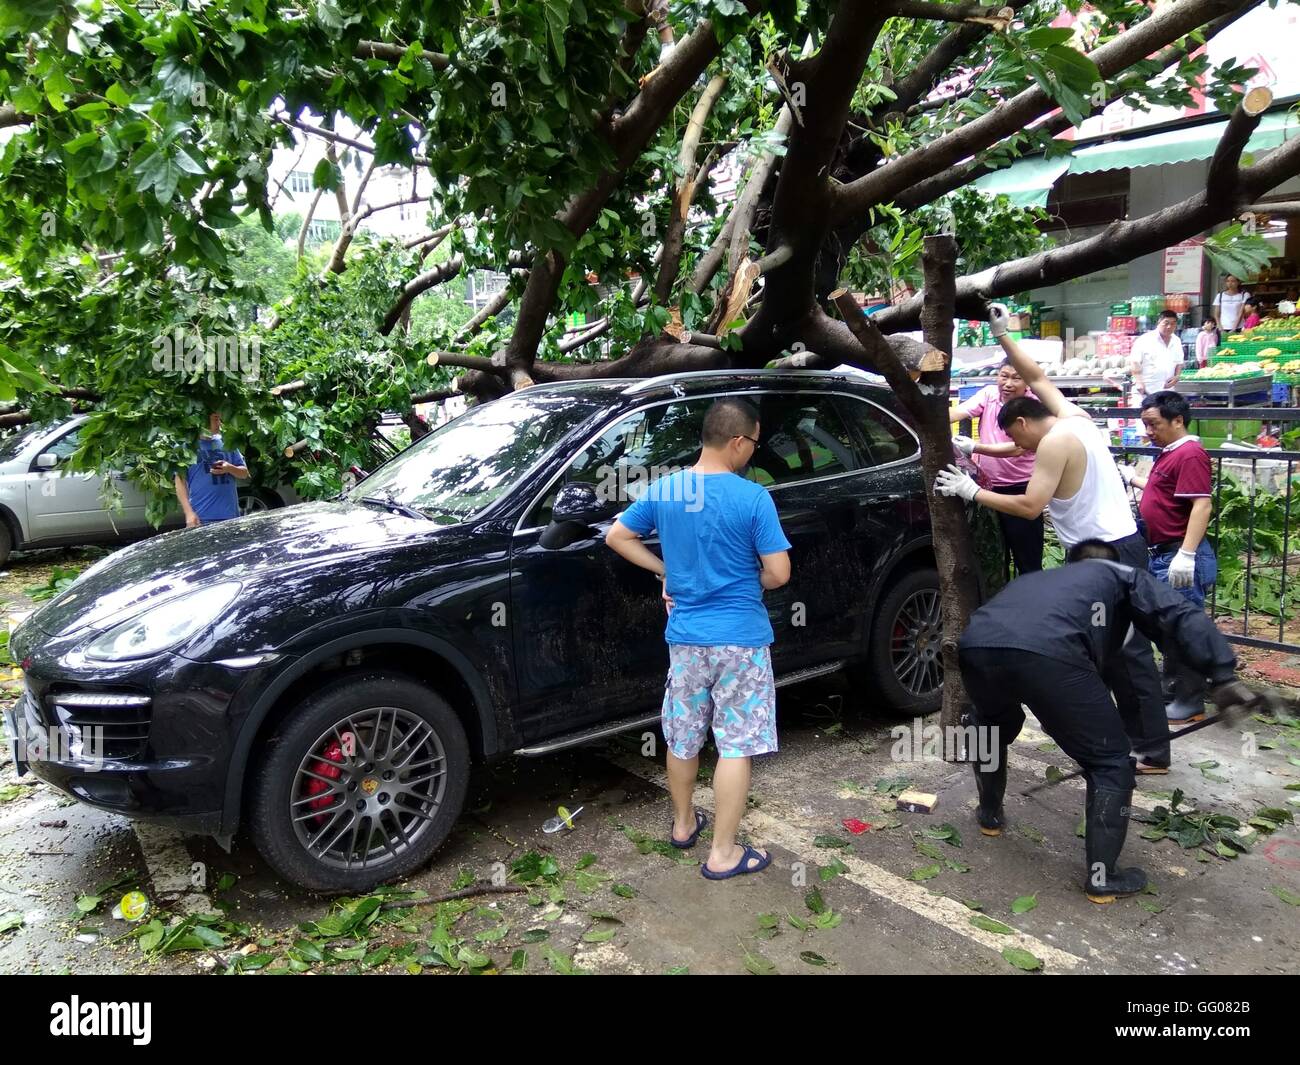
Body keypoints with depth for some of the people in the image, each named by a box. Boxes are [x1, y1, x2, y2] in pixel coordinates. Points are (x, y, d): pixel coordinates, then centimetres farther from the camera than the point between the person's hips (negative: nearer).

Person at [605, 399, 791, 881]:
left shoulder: (663, 489, -1)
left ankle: (683, 824, 37)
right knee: (735, 745, 5)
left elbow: (616, 536, 9)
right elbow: (778, 573, -14)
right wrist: (744, 582, 6)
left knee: (682, 737, 19)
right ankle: (723, 854, 12)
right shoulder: (752, 497, -15)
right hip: (741, 638, -4)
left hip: (685, 637, 5)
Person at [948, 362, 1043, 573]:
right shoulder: (989, 394, 1)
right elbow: (958, 412, -11)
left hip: (1021, 491, -5)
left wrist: (974, 447, -34)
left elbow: (1018, 448, -24)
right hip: (992, 487, 5)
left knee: (1028, 564, -1)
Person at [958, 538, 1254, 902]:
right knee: (1110, 764, 16)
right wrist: (1223, 676, 1)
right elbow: (1181, 617, 11)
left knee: (989, 726, 38)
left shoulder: (1038, 578, 45)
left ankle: (990, 815, 52)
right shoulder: (1124, 575, 32)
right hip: (1048, 652, -5)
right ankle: (1103, 877, 22)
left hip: (976, 644, 5)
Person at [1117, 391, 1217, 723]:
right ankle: (1172, 683, 31)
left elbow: (1202, 505, -23)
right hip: (1162, 554, 10)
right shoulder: (1169, 453, 15)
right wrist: (1132, 478, 34)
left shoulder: (1190, 454, -16)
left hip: (1181, 557, -10)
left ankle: (1191, 701, 5)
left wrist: (1186, 555, -28)